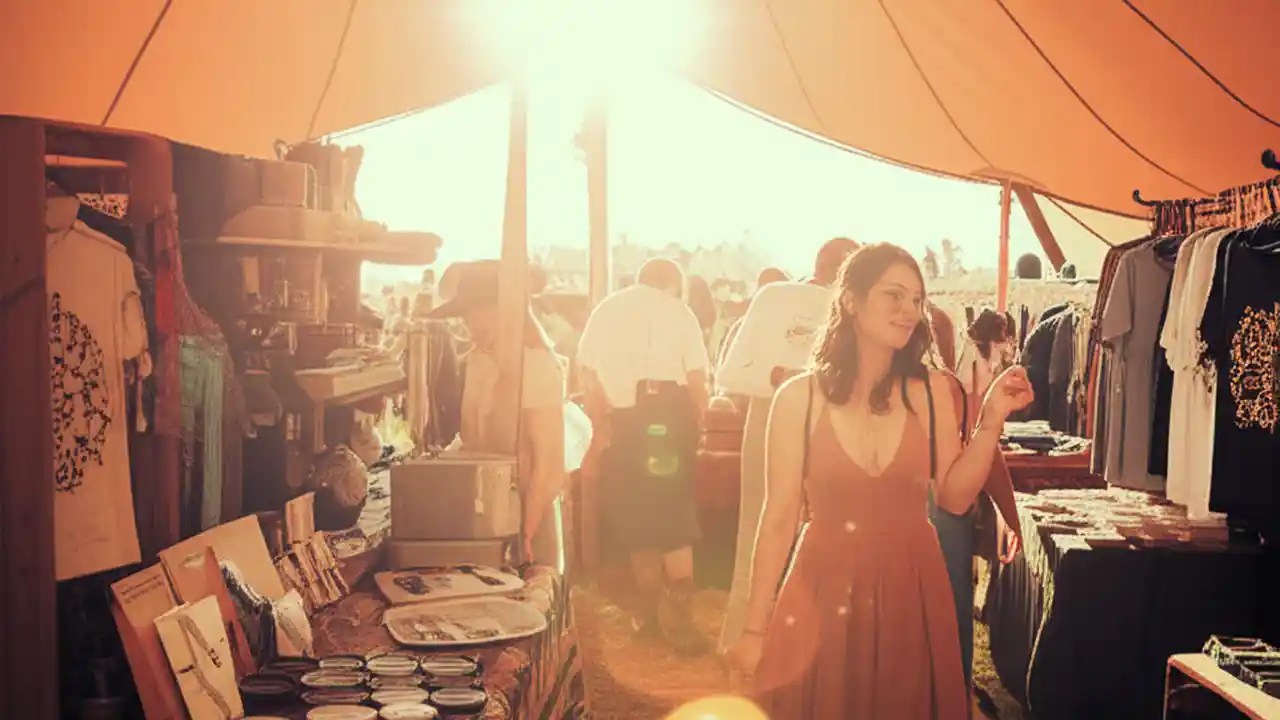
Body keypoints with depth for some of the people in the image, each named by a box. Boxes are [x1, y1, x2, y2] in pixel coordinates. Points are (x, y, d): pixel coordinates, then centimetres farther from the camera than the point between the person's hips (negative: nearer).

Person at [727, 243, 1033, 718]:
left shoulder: (933, 392, -1)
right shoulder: (799, 397, -8)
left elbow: (954, 498, -1)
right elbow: (780, 517, -6)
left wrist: (992, 419, -10)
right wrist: (755, 628, -4)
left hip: (910, 593, 2)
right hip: (824, 593, -2)